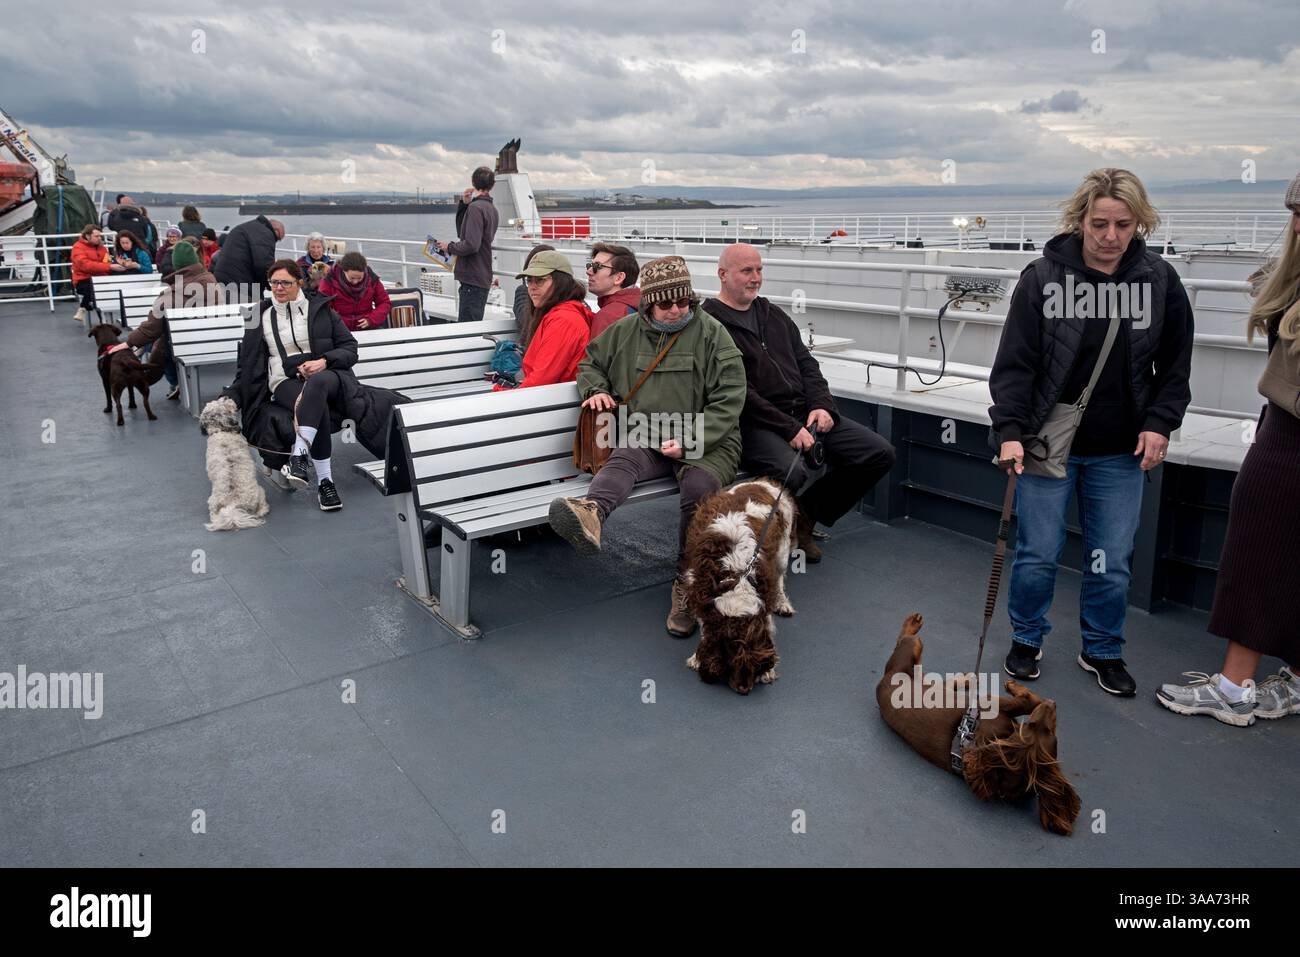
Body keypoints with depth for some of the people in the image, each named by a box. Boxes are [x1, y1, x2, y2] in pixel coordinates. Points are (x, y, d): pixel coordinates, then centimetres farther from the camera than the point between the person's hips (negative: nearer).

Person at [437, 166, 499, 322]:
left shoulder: (475, 207, -13)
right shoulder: (492, 209, 16)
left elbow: (471, 244, -23)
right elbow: (462, 232, 22)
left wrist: (449, 247, -6)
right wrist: (463, 204, 12)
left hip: (472, 279, -10)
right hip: (483, 279, 10)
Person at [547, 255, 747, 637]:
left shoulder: (712, 333, 0)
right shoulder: (626, 331, 10)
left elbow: (728, 401, -5)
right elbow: (591, 362, 29)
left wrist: (689, 442, -17)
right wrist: (596, 389, 5)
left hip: (707, 441, -2)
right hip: (648, 436, 3)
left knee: (699, 485, -32)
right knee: (623, 457, -31)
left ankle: (687, 584, -19)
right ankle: (591, 512, -64)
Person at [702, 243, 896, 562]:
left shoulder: (773, 314, 20)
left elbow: (806, 364, 20)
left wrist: (821, 405, -1)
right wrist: (789, 428, -19)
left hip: (803, 413, 8)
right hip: (753, 424, -8)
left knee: (880, 454, -3)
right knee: (795, 472, -37)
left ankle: (805, 519, 9)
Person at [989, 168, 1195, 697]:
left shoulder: (1159, 280, 2)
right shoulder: (1044, 276, -7)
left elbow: (1175, 365, 10)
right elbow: (1014, 362, -8)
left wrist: (1159, 423, -2)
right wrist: (1009, 429, -17)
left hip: (1120, 452, 3)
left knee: (1112, 561, 9)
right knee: (1038, 553, 5)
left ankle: (1103, 652, 29)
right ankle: (1027, 640, 28)